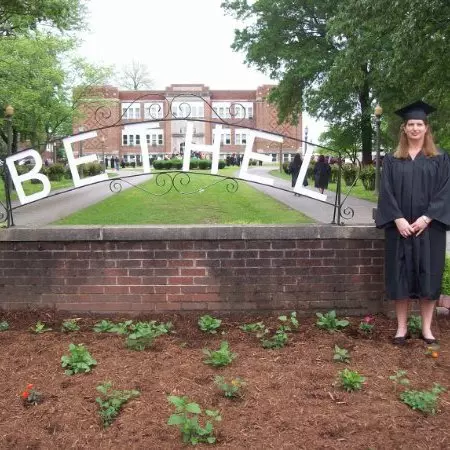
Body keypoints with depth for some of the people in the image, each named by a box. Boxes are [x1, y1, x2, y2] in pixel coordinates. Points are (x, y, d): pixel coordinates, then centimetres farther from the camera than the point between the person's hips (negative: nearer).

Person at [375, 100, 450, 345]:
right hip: (400, 227, 0)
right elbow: (386, 192, -1)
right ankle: (402, 327, 13)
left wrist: (426, 218, -15)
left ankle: (426, 328, 14)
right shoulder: (392, 160, 6)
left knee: (428, 276, 3)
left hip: (429, 227, 0)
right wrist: (398, 219, -14)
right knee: (400, 277, 3)